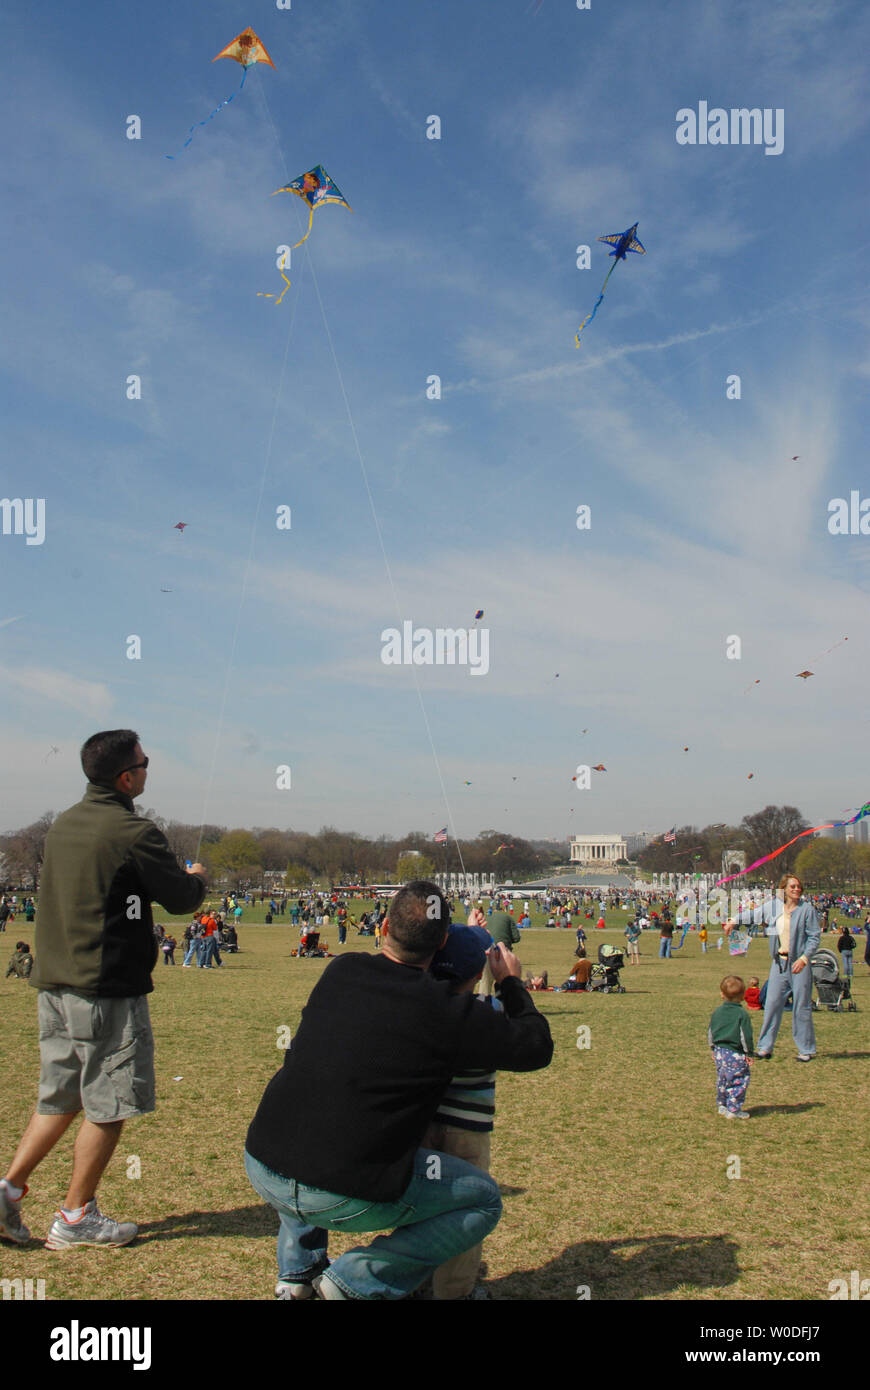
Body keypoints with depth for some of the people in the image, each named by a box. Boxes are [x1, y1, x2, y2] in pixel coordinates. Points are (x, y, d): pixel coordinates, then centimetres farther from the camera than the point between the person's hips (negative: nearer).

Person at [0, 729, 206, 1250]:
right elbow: (182, 899, -8)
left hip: (55, 986, 8)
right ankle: (76, 1217, 13)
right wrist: (197, 877, 15)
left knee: (61, 1098, 19)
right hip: (109, 991, -8)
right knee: (108, 1106, 5)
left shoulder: (63, 825, 10)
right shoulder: (134, 832, -15)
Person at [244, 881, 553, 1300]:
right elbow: (537, 1048, 4)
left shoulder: (340, 970, 5)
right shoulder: (448, 1012, -10)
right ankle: (357, 1279, 6)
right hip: (348, 1198, -5)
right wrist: (511, 982, 20)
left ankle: (297, 1268, 33)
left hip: (262, 1170, 5)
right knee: (484, 1199, 15)